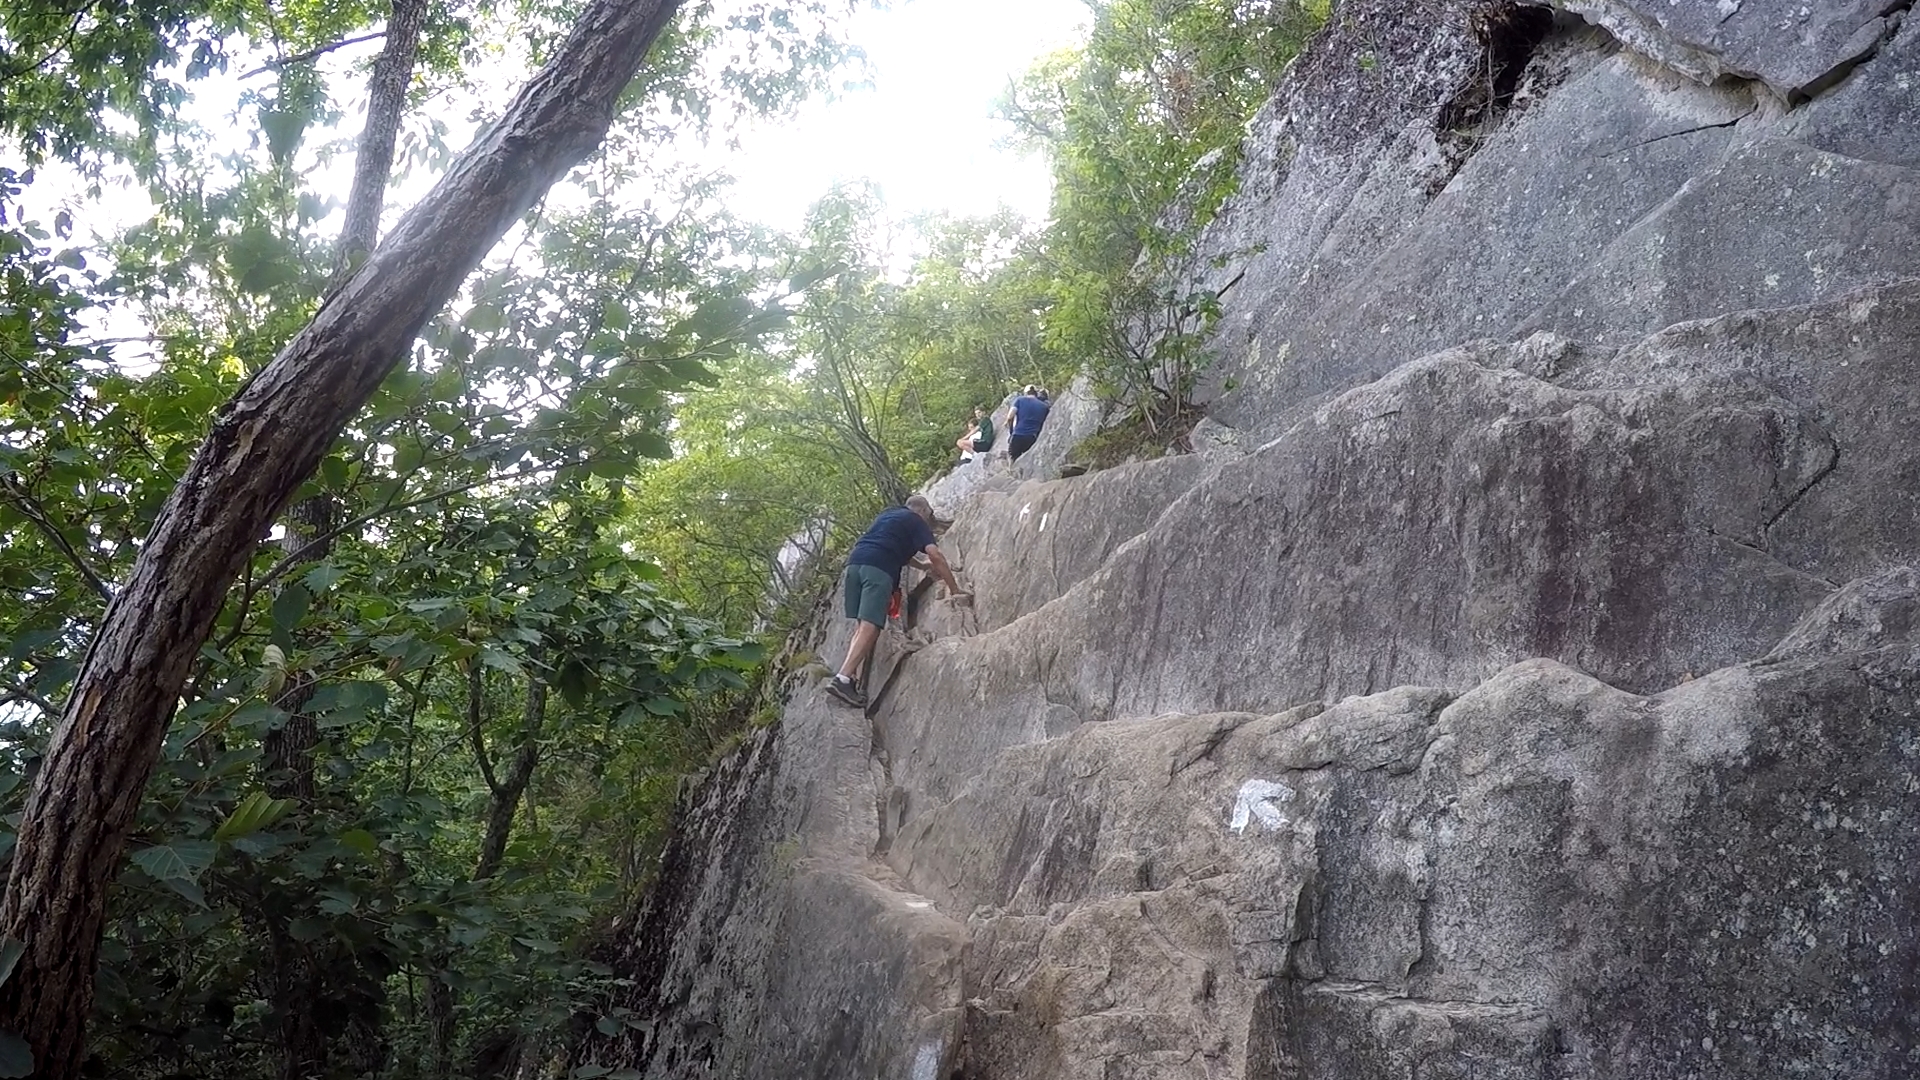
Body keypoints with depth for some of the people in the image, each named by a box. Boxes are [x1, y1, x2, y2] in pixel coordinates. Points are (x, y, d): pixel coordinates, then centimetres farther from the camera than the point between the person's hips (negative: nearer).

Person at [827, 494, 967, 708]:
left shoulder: (888, 514, 34)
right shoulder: (917, 522, 13)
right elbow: (934, 554, 1)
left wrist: (922, 564, 57)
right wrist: (954, 588, 3)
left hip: (854, 562, 7)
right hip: (878, 568, -7)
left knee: (862, 625, 9)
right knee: (870, 626, -13)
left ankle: (854, 679, -5)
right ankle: (843, 678, -26)